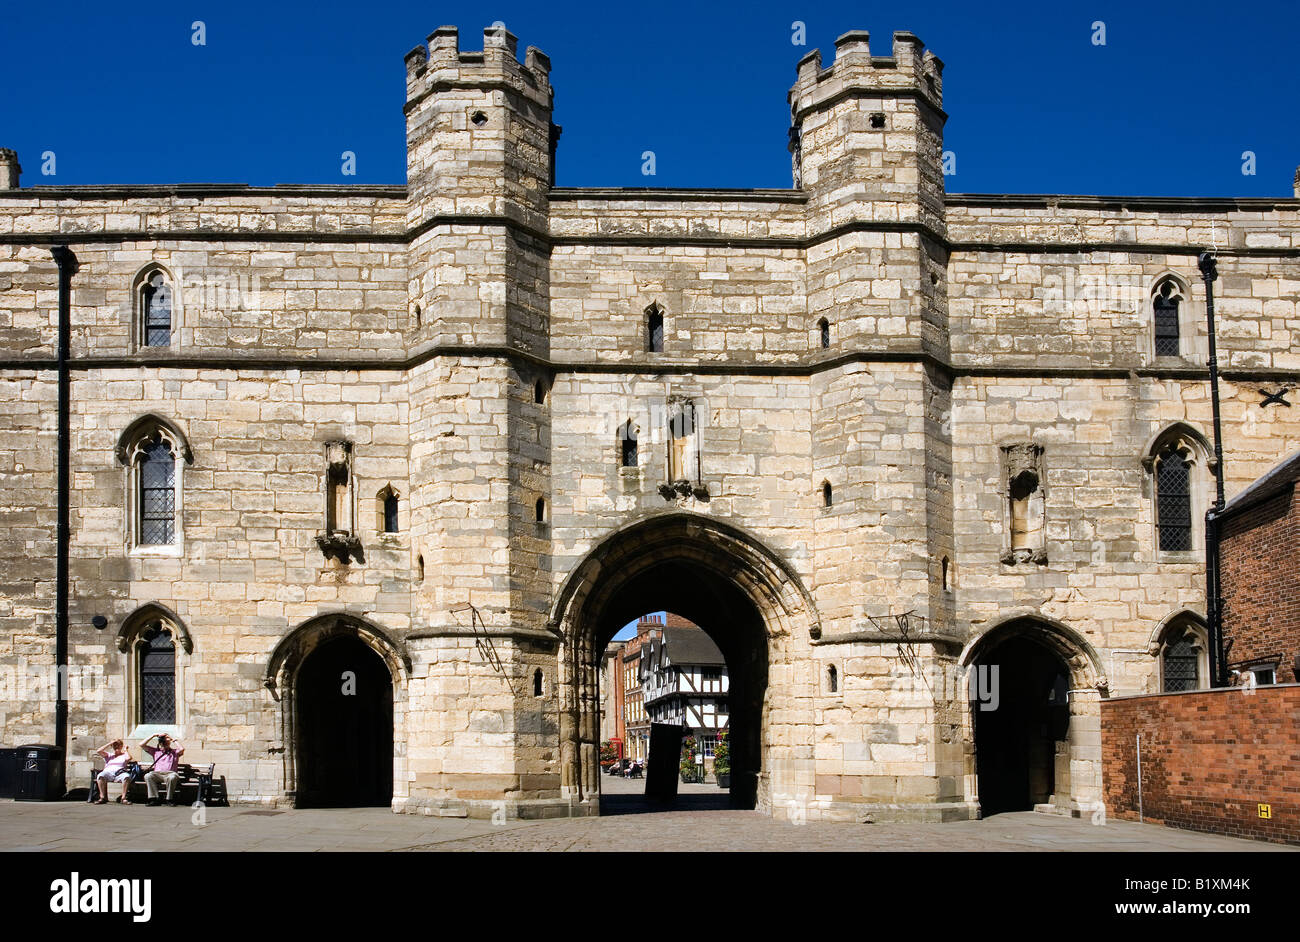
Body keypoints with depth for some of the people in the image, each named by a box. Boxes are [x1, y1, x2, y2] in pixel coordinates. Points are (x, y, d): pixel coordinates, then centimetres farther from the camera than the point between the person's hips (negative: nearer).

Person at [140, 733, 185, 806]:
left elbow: (182, 749, -3)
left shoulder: (174, 752, 20)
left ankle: (170, 800, -27)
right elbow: (142, 745, 21)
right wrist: (153, 736, 18)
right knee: (148, 776, -33)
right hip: (157, 774, 2)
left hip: (170, 773, -2)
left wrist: (174, 740, 9)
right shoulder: (155, 751, 27)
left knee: (172, 777, -40)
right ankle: (154, 799, -34)